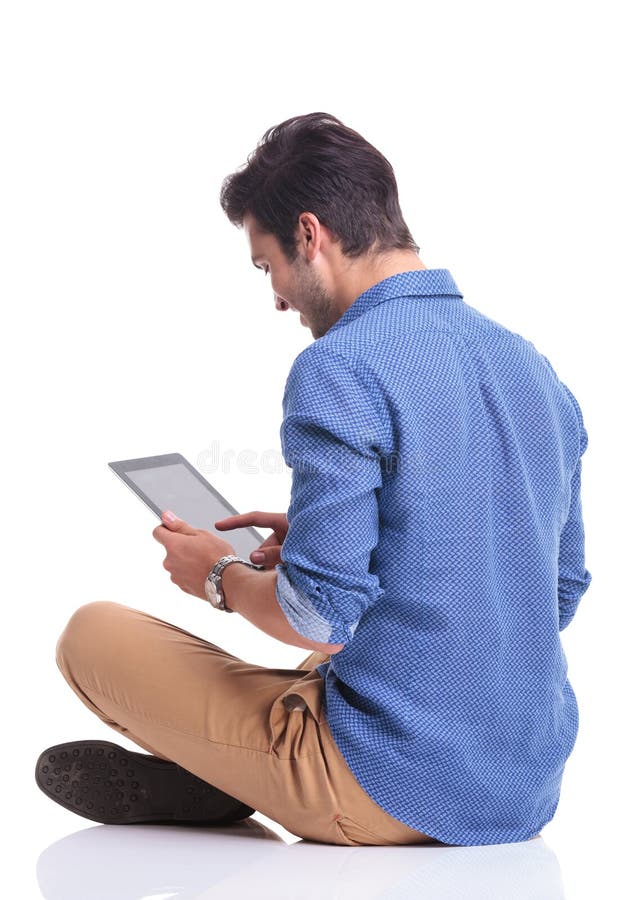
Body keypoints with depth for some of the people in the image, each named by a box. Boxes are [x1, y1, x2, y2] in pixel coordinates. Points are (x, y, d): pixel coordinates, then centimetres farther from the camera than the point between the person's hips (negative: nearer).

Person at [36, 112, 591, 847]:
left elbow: (321, 618, -22)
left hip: (398, 788, -7)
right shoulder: (536, 369, 7)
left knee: (91, 634, 4)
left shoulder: (340, 370, -18)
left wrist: (220, 576, 1)